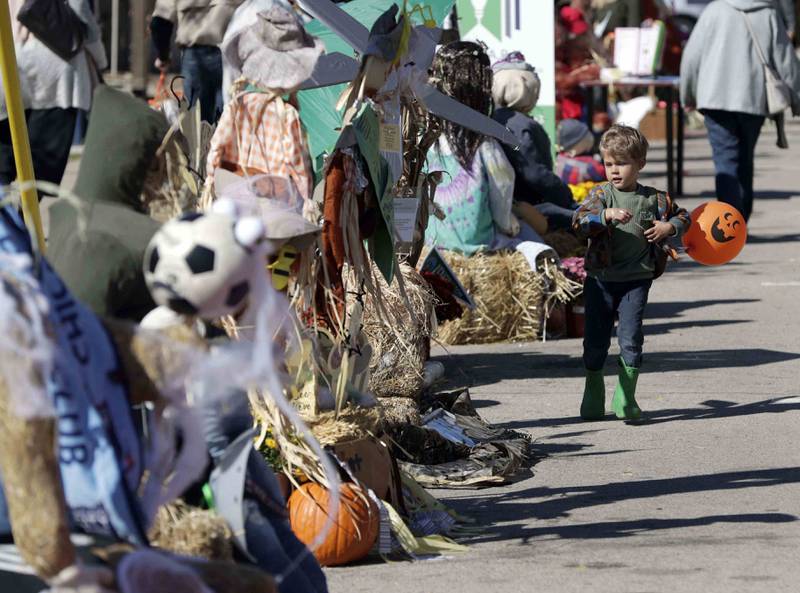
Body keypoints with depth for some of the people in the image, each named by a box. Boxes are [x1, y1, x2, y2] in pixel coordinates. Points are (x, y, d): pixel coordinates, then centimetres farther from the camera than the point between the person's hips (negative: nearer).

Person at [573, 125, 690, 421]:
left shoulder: (653, 199, 2)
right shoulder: (601, 194, -2)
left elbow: (682, 216, 16)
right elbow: (580, 219, -18)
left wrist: (669, 227, -5)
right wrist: (607, 214, -34)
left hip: (636, 281, 0)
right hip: (600, 279, 0)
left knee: (631, 338, -6)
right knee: (596, 339, 7)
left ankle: (625, 396, 4)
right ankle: (593, 396, 23)